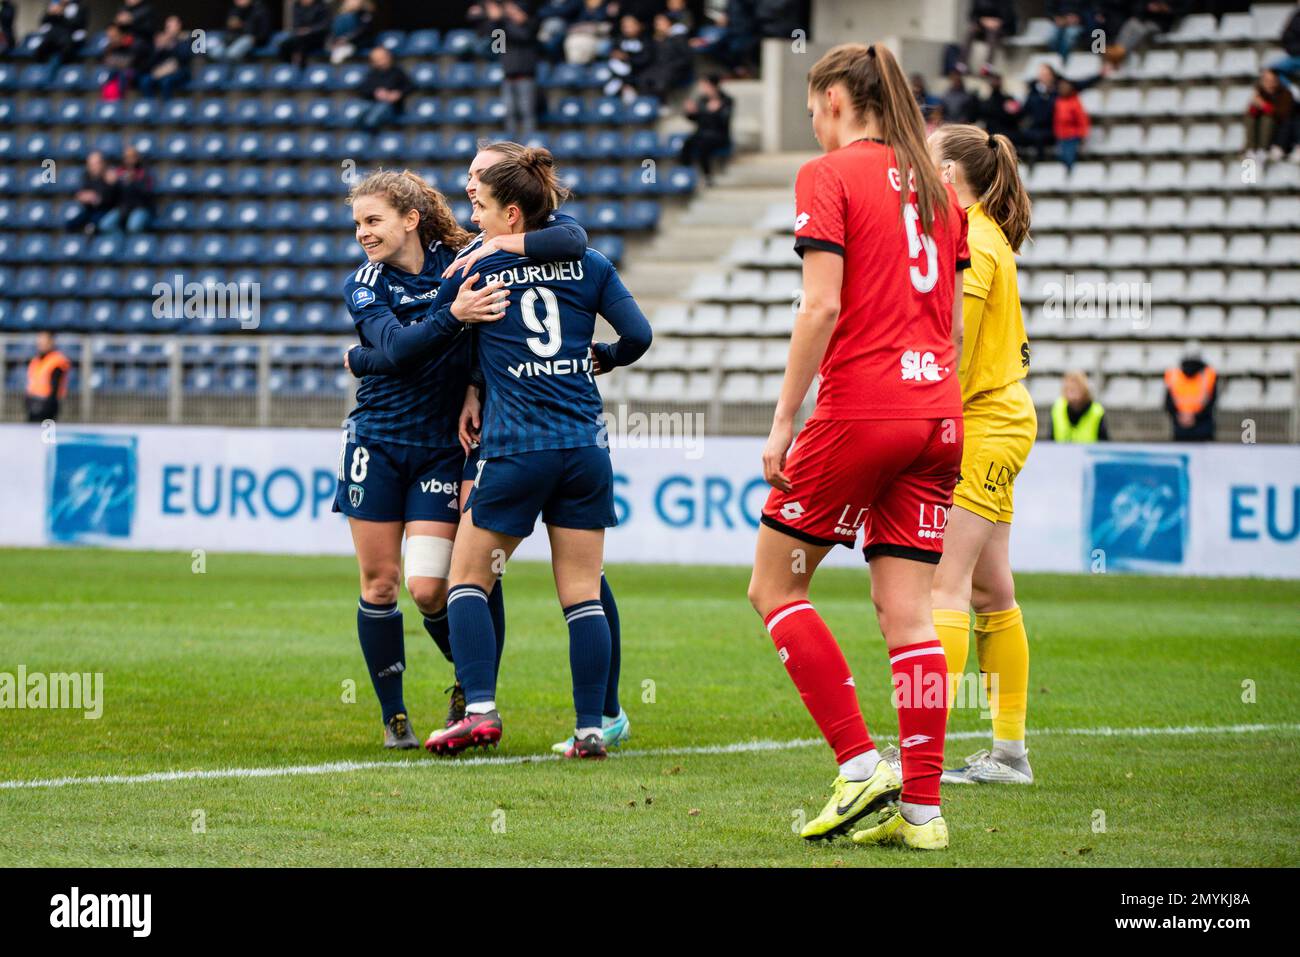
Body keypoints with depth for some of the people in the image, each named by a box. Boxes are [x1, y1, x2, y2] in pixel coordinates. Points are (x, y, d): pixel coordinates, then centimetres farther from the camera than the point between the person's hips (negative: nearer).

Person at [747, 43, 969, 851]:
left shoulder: (829, 176, -4)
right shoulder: (937, 186, 16)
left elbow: (822, 306, -13)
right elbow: (954, 321, 17)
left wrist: (783, 420, -8)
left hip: (859, 409, -6)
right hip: (936, 417, 6)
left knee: (776, 585, 7)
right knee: (908, 611, 6)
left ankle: (861, 767, -1)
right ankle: (921, 807, 1)